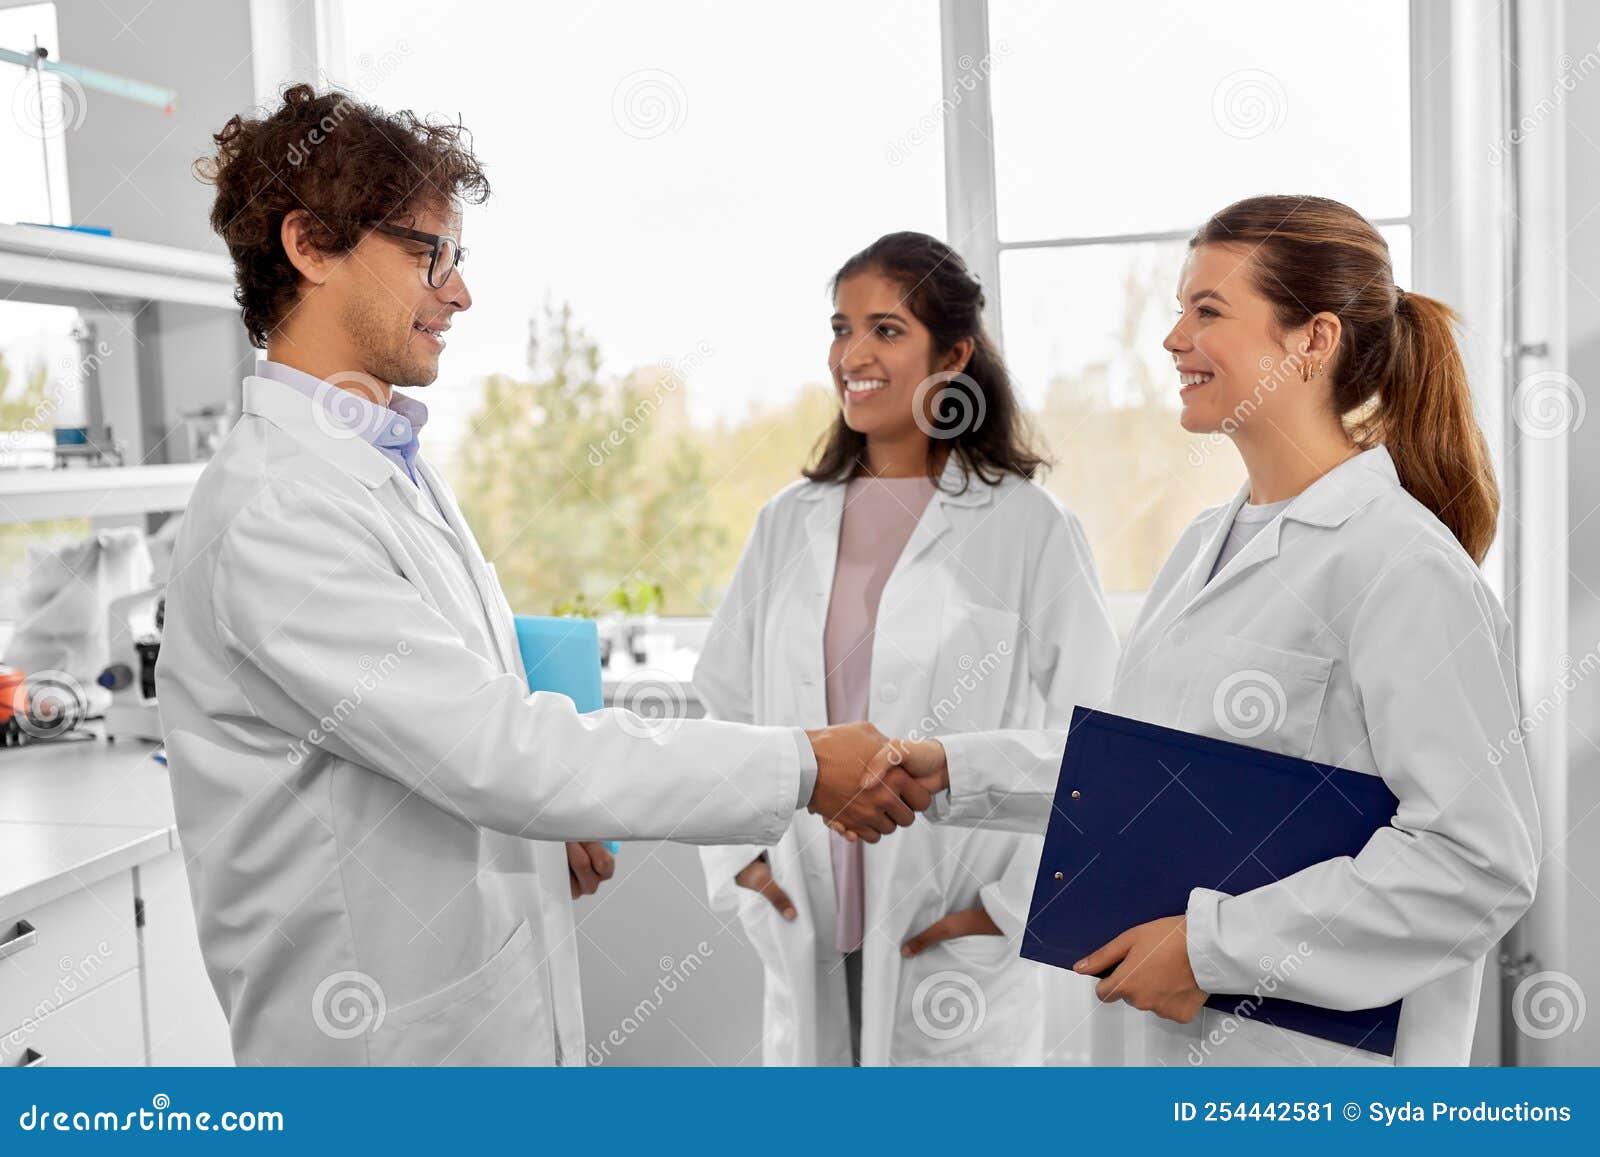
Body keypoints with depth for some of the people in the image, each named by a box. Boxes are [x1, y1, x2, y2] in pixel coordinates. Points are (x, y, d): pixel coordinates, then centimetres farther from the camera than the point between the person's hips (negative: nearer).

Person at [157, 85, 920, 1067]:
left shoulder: (395, 468, 10)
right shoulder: (276, 513, -22)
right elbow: (494, 749, -26)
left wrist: (538, 813, 3)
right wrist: (803, 767, -21)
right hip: (392, 1035, -8)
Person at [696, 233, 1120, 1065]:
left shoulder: (1028, 528, -6)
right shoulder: (787, 525, 8)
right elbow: (727, 710, 13)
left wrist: (1012, 907, -10)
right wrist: (738, 859, 3)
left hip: (961, 951, -4)